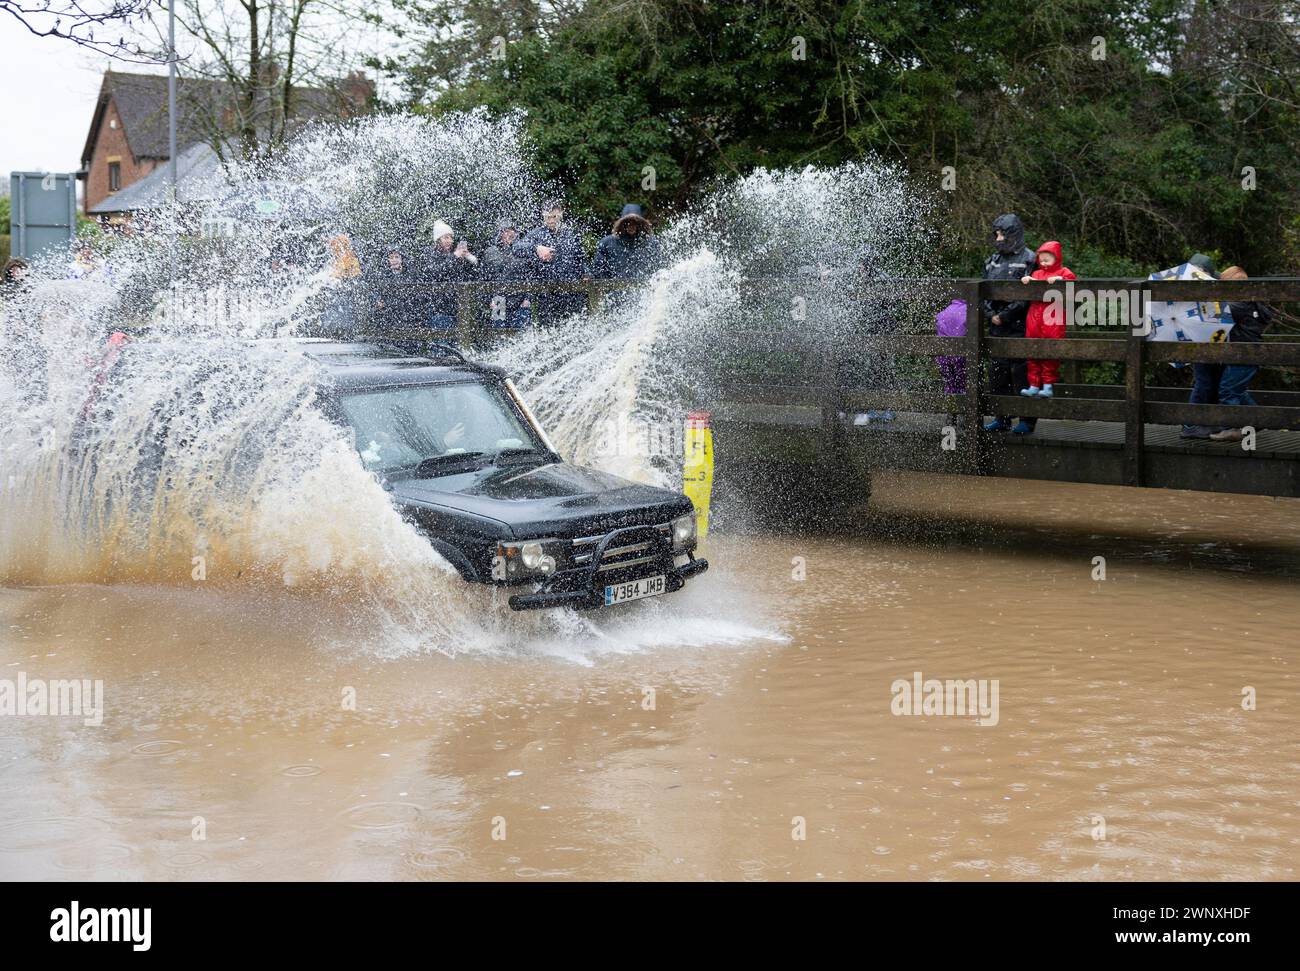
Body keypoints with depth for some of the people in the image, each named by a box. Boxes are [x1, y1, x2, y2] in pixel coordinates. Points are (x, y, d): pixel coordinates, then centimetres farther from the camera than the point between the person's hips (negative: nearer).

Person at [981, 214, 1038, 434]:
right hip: (996, 327, 6)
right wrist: (990, 314, -1)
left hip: (1019, 327, -6)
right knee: (996, 370, 6)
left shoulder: (1028, 259, -4)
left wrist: (1006, 315, -15)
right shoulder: (992, 261, 16)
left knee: (1020, 371, -7)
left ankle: (1027, 420, -2)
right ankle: (1001, 418, 14)